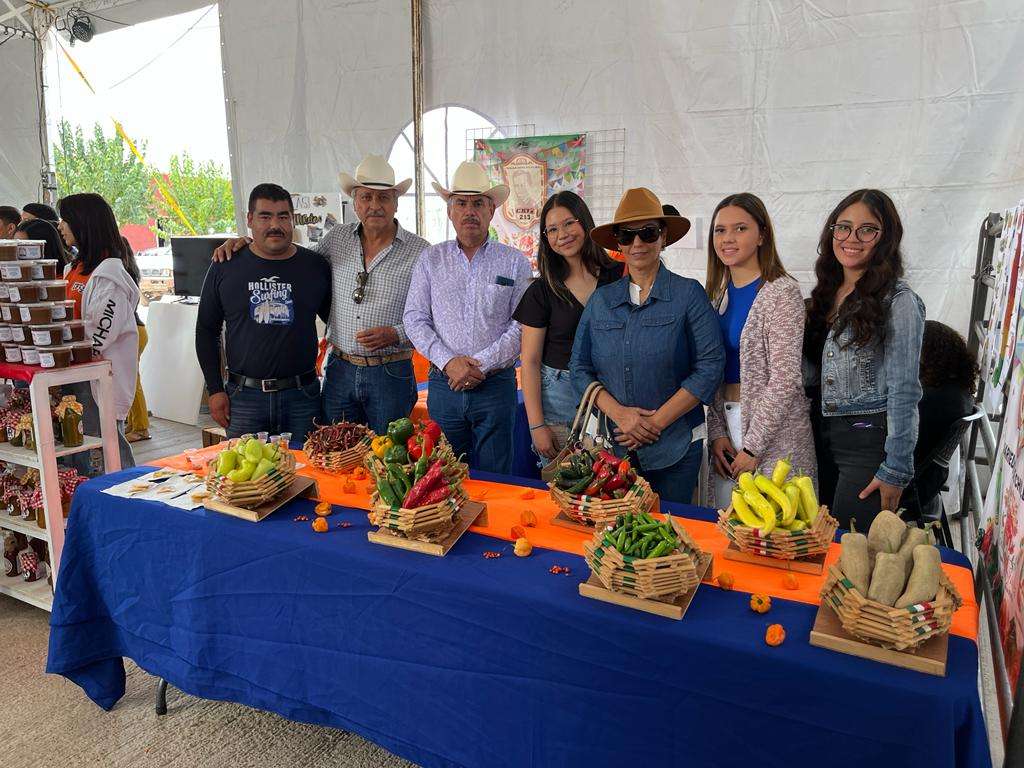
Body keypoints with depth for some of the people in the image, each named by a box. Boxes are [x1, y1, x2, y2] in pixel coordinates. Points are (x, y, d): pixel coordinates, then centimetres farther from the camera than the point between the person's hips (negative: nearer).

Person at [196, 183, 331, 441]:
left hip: (302, 396, 0)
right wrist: (215, 390, 2)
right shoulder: (225, 267, 3)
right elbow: (206, 330, 9)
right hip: (244, 396, 0)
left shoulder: (315, 266, 3)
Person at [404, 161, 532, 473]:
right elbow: (415, 319, 2)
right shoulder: (430, 259, 8)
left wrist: (481, 364, -15)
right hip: (443, 385, 2)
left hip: (496, 386, -1)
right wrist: (448, 362, -12)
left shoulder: (514, 262, 3)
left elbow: (522, 324, -5)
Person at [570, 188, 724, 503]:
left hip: (674, 446, -2)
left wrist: (657, 422, -13)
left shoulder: (689, 294, -3)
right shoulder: (601, 299, 6)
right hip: (611, 443, 3)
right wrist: (619, 413, -12)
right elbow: (579, 367, 4)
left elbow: (710, 367, -8)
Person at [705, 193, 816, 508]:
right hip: (726, 425, 6)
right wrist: (717, 433, -1)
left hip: (774, 435, -6)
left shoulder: (782, 292, -9)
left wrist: (752, 447, -15)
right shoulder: (718, 294, 10)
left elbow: (785, 378, -15)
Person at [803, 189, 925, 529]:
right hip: (822, 437, 7)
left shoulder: (898, 302, -10)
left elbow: (904, 392, -13)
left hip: (869, 440, -7)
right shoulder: (826, 294, 10)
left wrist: (896, 470, -14)